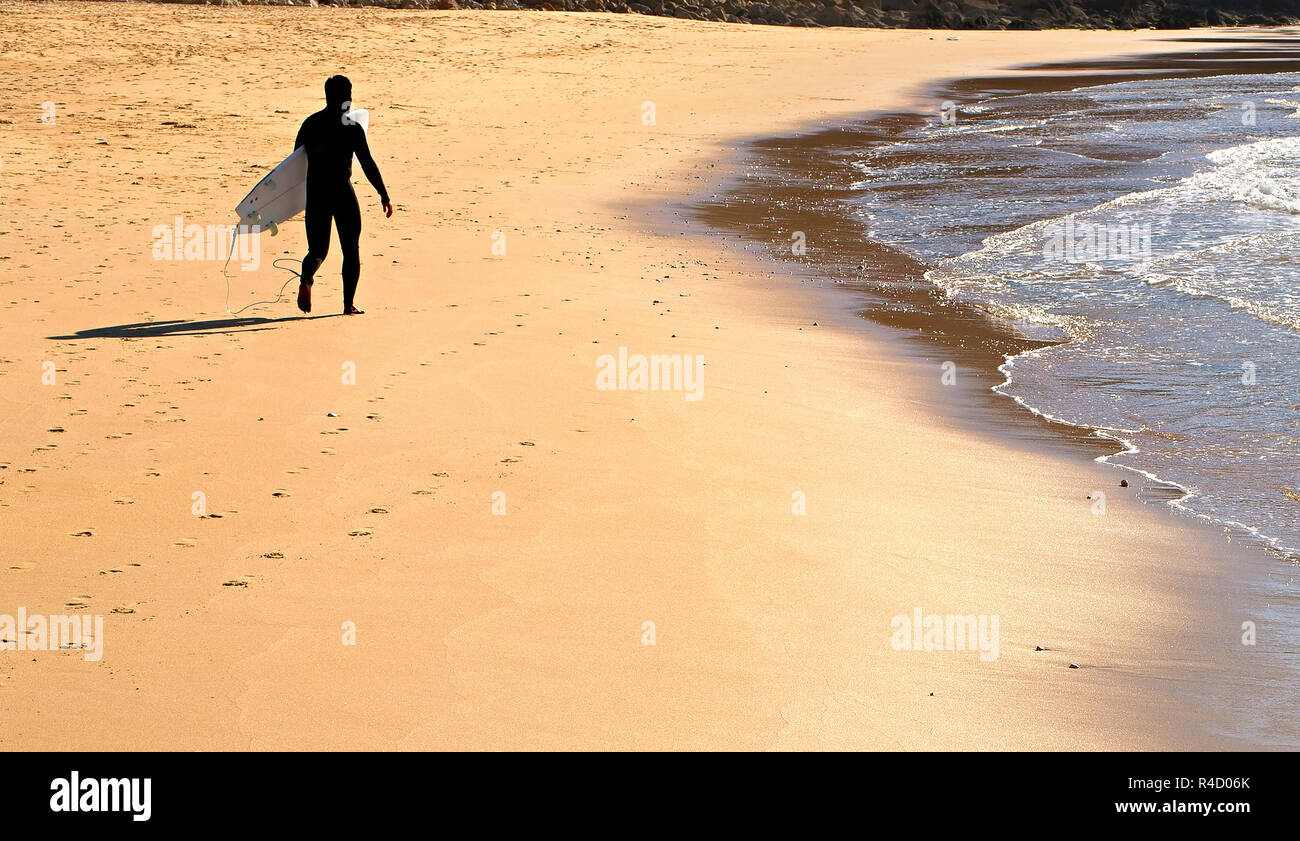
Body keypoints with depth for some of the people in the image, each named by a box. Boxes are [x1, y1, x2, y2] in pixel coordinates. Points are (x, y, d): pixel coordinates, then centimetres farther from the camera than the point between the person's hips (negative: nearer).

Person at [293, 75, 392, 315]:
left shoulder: (310, 124, 6)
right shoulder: (352, 128, -8)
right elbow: (368, 164, -10)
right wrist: (384, 196, -5)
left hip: (315, 193, 4)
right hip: (342, 192, -4)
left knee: (318, 250, 10)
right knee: (351, 250, 11)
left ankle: (305, 279, -23)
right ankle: (349, 303, 7)